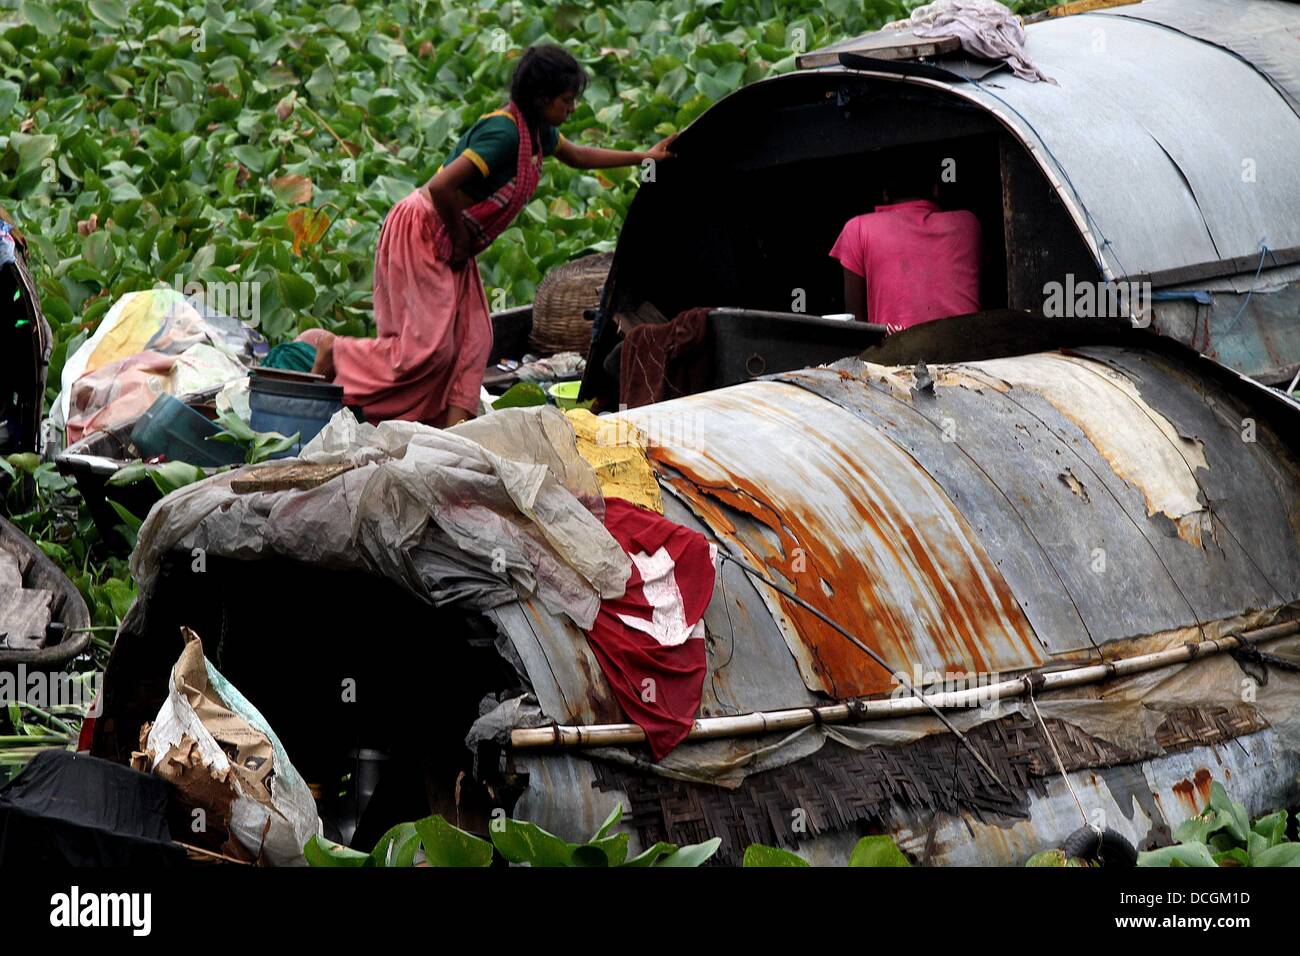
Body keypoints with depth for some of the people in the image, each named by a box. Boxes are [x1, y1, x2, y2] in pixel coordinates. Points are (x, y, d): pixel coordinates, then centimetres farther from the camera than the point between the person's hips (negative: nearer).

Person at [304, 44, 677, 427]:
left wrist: (642, 156, 25)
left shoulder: (535, 129, 5)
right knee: (430, 347, -9)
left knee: (472, 336, 4)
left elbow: (577, 156, 28)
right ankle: (333, 348, 5)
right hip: (420, 234, -10)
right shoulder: (504, 133, -27)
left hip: (446, 241, 10)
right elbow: (441, 187, -35)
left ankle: (453, 422, 2)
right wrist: (460, 240, -19)